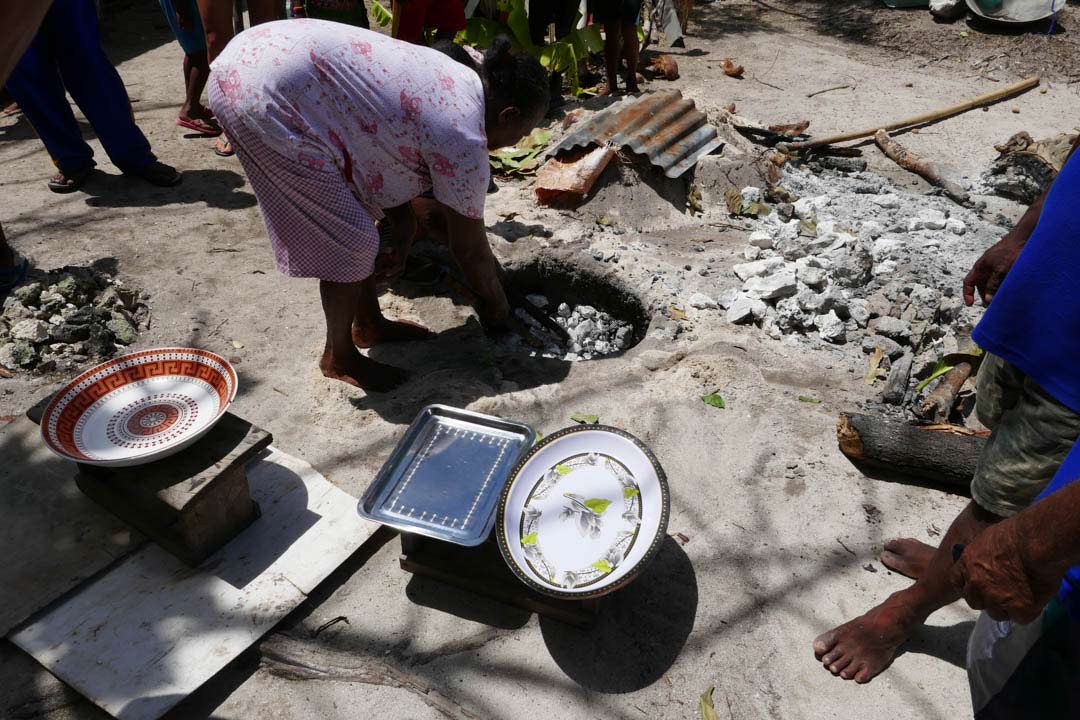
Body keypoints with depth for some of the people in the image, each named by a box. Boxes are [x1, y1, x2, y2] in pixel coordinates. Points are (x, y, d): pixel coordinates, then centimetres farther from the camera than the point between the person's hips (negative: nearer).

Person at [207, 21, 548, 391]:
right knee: (349, 242, -1)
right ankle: (339, 357, 19)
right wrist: (496, 307, 15)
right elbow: (471, 249, -2)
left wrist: (402, 226, 5)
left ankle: (368, 324, 34)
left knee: (355, 213, 18)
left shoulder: (457, 75, 13)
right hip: (264, 100, -10)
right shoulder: (463, 138, -12)